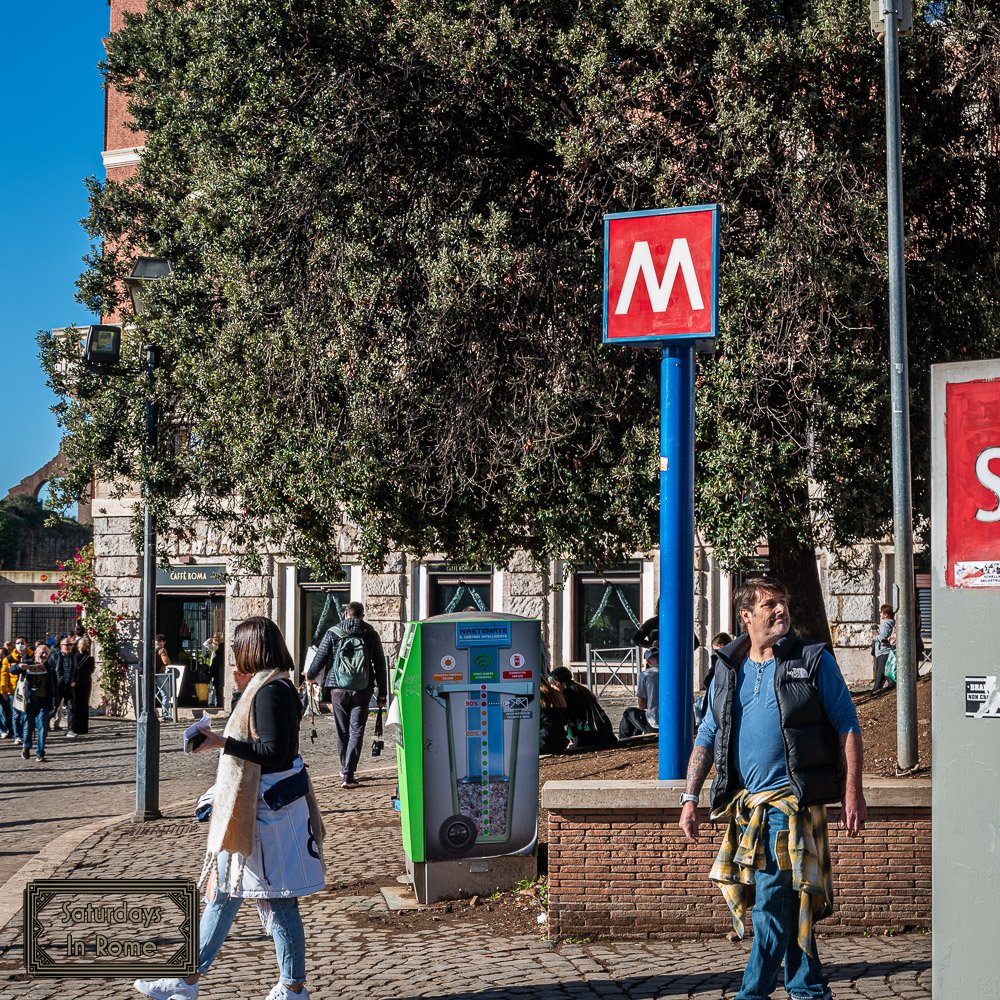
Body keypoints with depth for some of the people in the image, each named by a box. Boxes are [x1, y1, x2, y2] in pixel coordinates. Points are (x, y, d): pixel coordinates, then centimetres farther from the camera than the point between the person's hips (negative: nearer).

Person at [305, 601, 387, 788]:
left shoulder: (333, 633, -1)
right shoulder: (371, 635, 2)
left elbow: (319, 659, 4)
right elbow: (380, 665, 5)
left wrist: (310, 675, 25)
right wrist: (382, 694, 11)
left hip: (338, 689, 1)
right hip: (362, 690, -1)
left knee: (342, 731, 15)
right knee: (356, 732, 0)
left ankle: (346, 769, 28)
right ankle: (348, 774, -9)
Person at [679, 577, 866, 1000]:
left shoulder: (814, 660, 1)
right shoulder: (728, 670, 13)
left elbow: (847, 726, 1)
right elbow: (707, 736, 16)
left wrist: (853, 793, -6)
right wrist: (690, 797, 9)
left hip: (792, 799, -5)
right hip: (746, 804, 5)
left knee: (773, 900, -9)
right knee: (789, 902, 12)